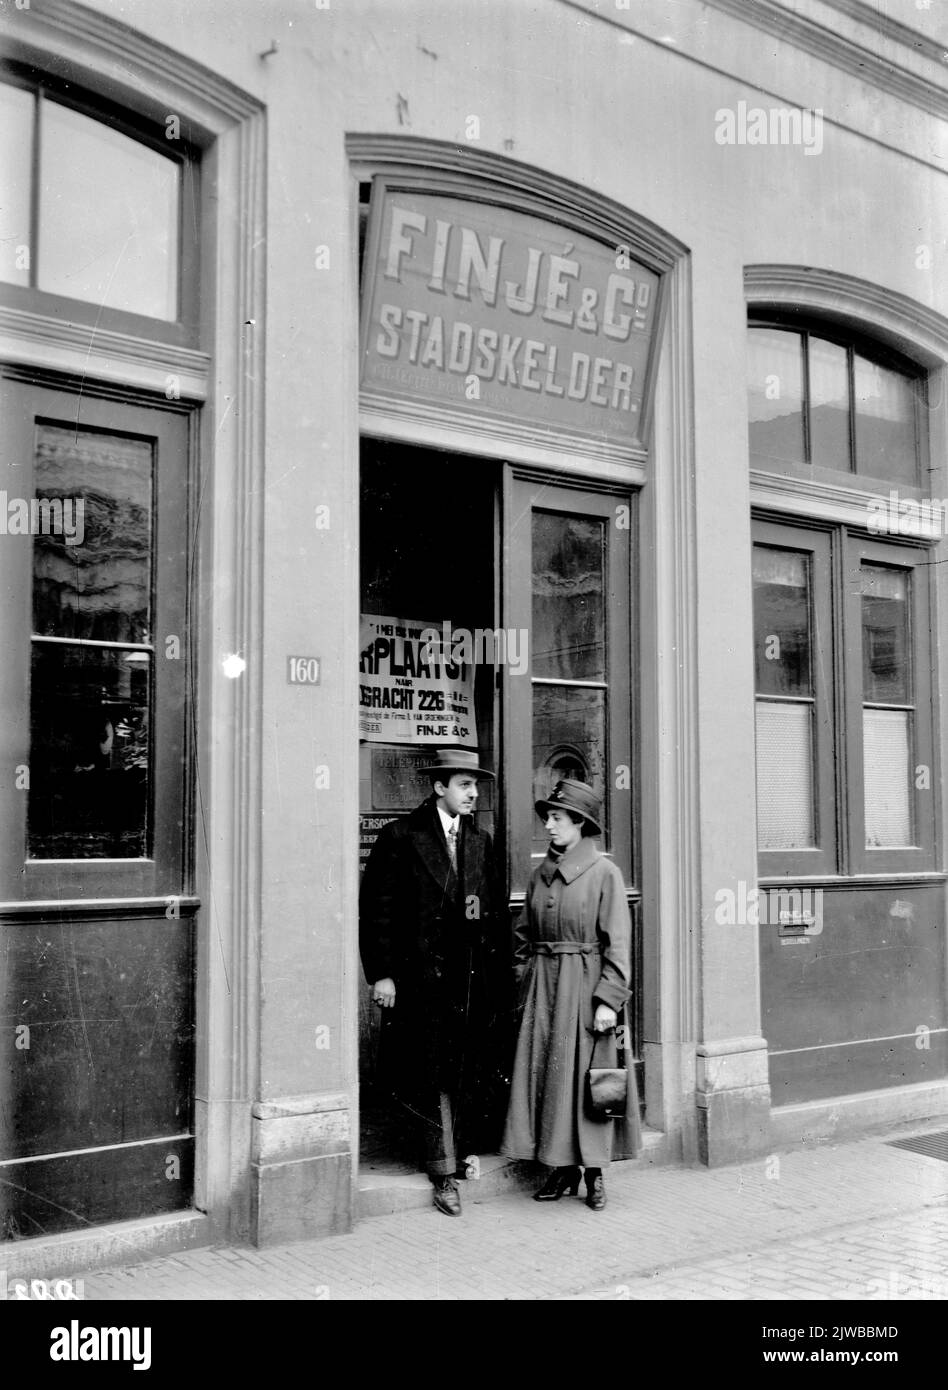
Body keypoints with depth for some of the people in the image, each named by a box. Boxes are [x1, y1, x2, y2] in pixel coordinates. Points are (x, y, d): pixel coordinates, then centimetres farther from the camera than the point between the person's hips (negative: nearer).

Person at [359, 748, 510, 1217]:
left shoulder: (479, 841, 13)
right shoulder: (401, 837, -4)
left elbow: (496, 910, 15)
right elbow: (377, 909, -6)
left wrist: (501, 972, 7)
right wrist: (381, 974, -11)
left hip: (475, 977, 5)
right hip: (424, 977, -4)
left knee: (473, 1071, 4)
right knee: (435, 1074, 1)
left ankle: (463, 1149, 21)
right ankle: (445, 1175, 10)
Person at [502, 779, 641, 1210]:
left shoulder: (604, 872, -6)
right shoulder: (541, 873, 9)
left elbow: (617, 941, -9)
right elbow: (523, 936, 16)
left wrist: (609, 999, -14)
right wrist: (524, 986, 9)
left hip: (585, 985, -5)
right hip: (542, 987, 5)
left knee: (586, 1077, -1)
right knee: (545, 1073, 5)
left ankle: (594, 1173, 11)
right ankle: (563, 1170, 17)